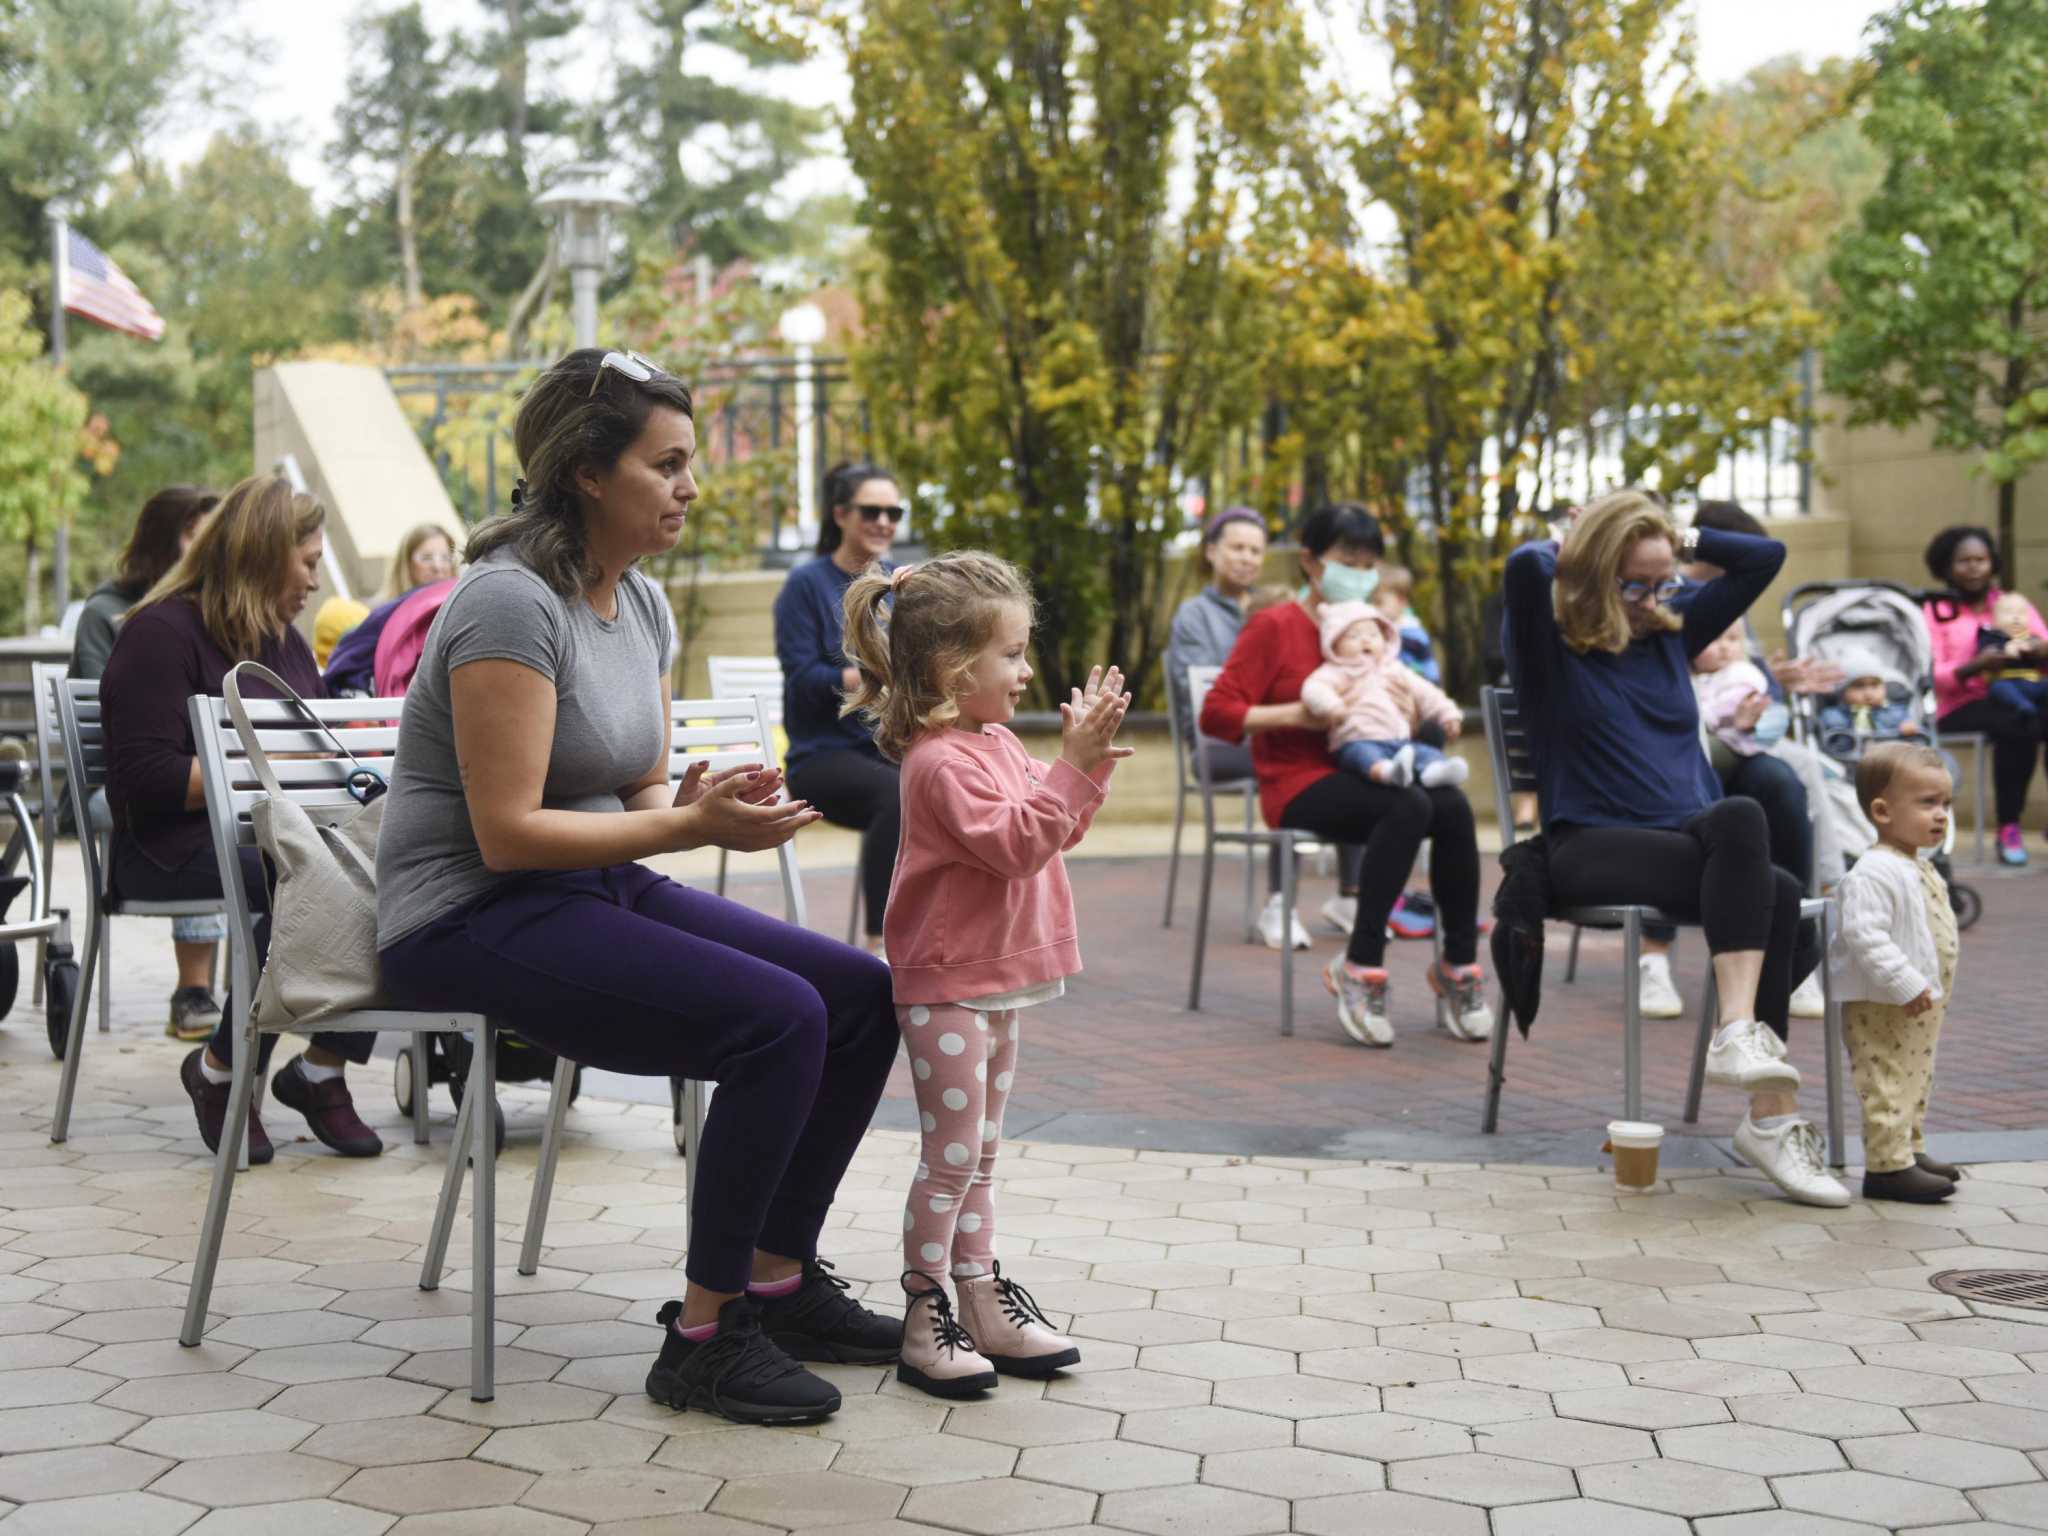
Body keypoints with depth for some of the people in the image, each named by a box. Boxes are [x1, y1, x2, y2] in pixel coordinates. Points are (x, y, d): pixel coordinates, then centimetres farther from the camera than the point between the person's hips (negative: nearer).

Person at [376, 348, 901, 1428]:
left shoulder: (642, 603, 10)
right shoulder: (512, 602, -18)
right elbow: (508, 833, -22)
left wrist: (706, 803, -9)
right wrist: (692, 825, -23)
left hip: (595, 889, 9)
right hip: (470, 918, -9)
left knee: (864, 996, -1)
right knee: (779, 1019, -25)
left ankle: (780, 1281, 13)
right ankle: (704, 1336, -12)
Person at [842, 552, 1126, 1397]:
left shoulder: (997, 743, 11)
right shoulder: (941, 762, -20)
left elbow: (1058, 830, 15)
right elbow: (1016, 843, -27)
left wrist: (1090, 756, 3)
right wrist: (1073, 765, -29)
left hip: (999, 980, 10)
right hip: (949, 987, -10)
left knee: (978, 1154, 15)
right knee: (951, 1156, -3)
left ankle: (983, 1305, 23)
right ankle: (924, 1319, 6)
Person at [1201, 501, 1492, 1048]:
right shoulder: (1274, 627, -2)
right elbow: (1216, 714, -8)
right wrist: (1298, 714, -18)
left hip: (1362, 774, 6)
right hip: (1298, 786, -6)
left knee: (1453, 806, -26)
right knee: (1409, 806, -34)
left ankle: (1459, 964, -16)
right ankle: (1360, 965, -28)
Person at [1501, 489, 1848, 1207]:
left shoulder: (1670, 631, 19)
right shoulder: (1548, 644, 2)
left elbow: (1766, 556, 21)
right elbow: (1524, 566, -19)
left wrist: (1679, 538, 13)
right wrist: (1570, 547, 2)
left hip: (1686, 840, 6)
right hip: (1591, 850, -6)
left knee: (1777, 896, -31)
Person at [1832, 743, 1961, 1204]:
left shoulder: (1921, 868, 14)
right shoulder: (1875, 872, -21)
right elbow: (1864, 934, -29)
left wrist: (1934, 990, 23)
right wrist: (1905, 984, -30)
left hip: (1921, 1007, 10)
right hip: (1882, 1009, -10)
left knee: (1915, 1081, 19)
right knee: (1888, 1087, -7)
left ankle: (1910, 1150, 31)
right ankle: (1887, 1167, -4)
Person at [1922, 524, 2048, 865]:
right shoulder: (1935, 612, 12)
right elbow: (1933, 676, -1)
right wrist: (1976, 666, -19)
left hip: (2019, 694, 3)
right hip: (1961, 709, -3)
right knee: (2020, 723, -36)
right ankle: (2008, 828, -30)